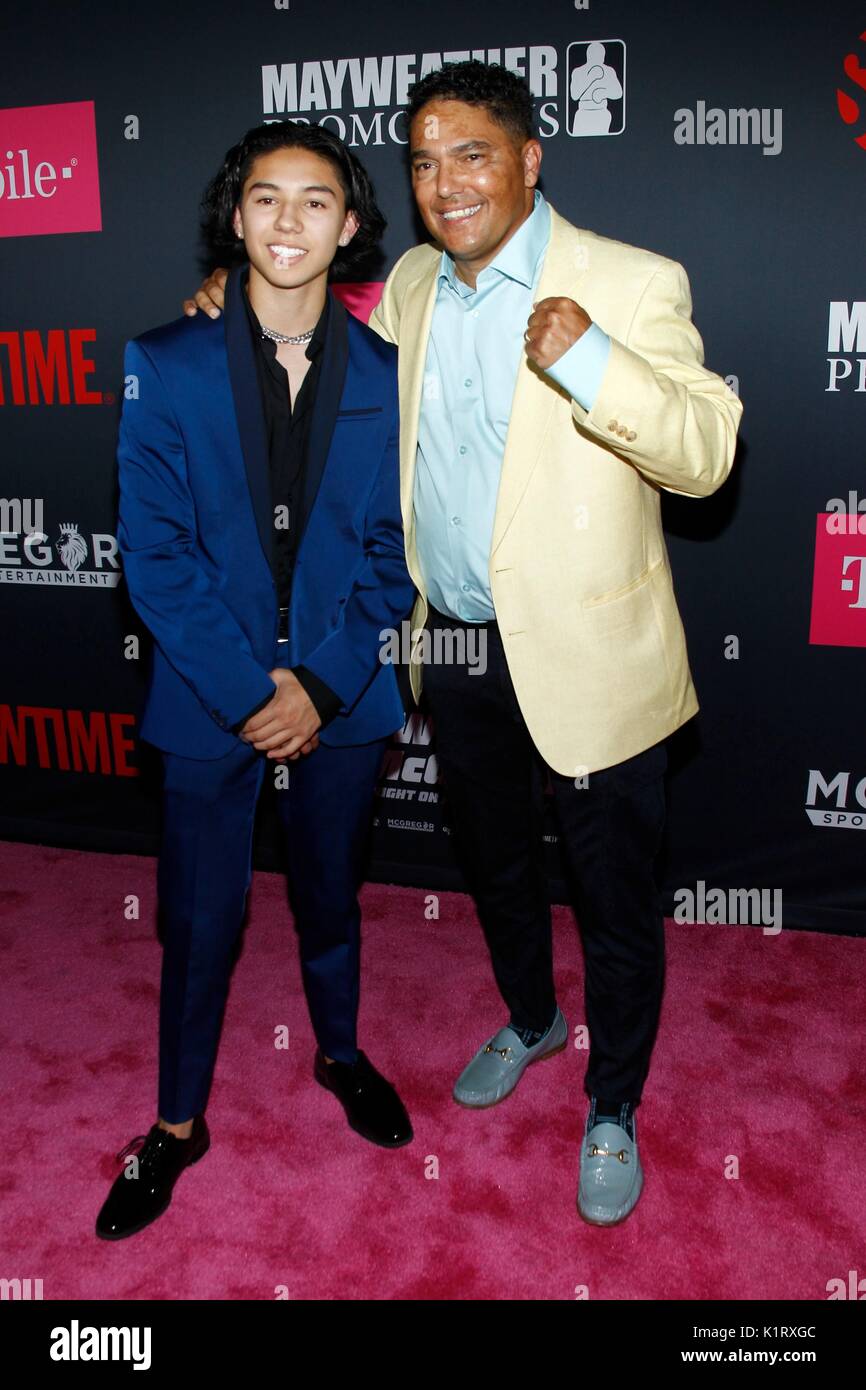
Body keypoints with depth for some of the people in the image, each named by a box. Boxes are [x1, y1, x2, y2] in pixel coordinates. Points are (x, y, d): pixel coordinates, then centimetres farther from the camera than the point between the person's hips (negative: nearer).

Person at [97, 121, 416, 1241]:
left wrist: (319, 685, -11)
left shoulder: (386, 377, -2)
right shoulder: (167, 366, -5)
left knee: (331, 893, 19)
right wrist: (249, 691, -14)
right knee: (200, 918, 10)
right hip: (209, 702, -1)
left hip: (339, 699, 1)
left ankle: (341, 1053, 46)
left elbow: (392, 550, -1)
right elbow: (154, 551, -9)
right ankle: (178, 1124, 32)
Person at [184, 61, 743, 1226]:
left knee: (615, 898, 10)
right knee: (494, 861, 24)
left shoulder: (631, 285, -13)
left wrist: (589, 361, -35)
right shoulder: (410, 285, 5)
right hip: (454, 644, 6)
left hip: (587, 659, -5)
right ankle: (531, 1020, 52)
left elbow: (707, 453, -21)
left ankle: (613, 1111, 34)